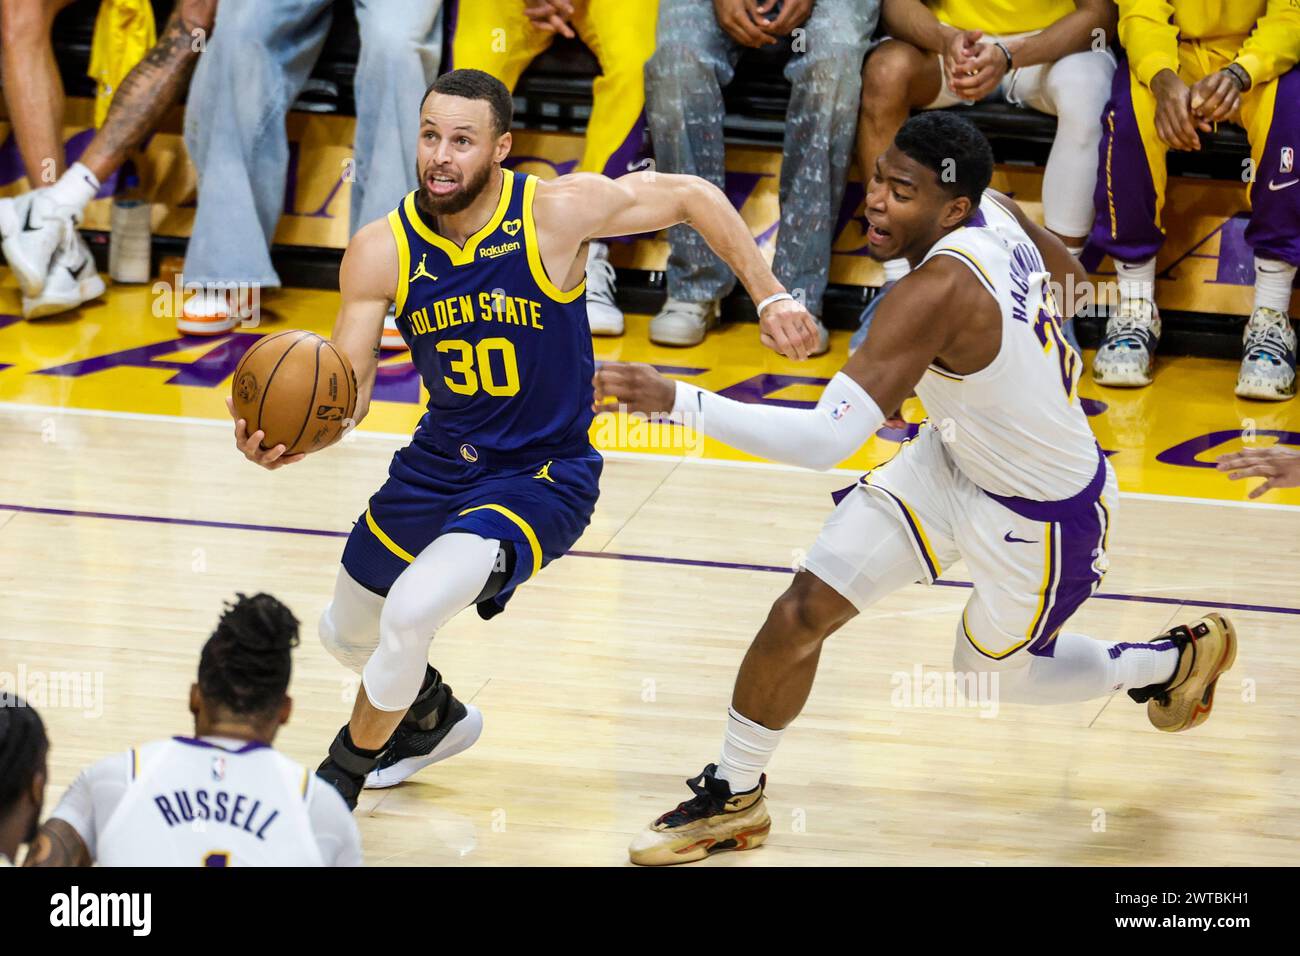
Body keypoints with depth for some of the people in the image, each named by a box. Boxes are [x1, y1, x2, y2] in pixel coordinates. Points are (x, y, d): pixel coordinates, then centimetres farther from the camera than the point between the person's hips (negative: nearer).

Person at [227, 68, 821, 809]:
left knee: (410, 613, -27)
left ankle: (337, 787, -1)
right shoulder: (381, 253, -13)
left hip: (543, 477, -5)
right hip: (441, 462, 5)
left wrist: (770, 296, -9)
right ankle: (435, 719, 57)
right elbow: (347, 390, -13)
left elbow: (692, 197, -7)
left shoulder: (557, 212, -21)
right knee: (347, 636, 22)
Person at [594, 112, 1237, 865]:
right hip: (952, 463, 8)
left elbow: (825, 440, -45)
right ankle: (734, 797, 19)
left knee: (991, 676, 19)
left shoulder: (936, 294, -39)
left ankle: (1176, 660, 43)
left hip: (1042, 515, -8)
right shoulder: (993, 211, -15)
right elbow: (1066, 271, 10)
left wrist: (676, 401, -48)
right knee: (802, 614, 0)